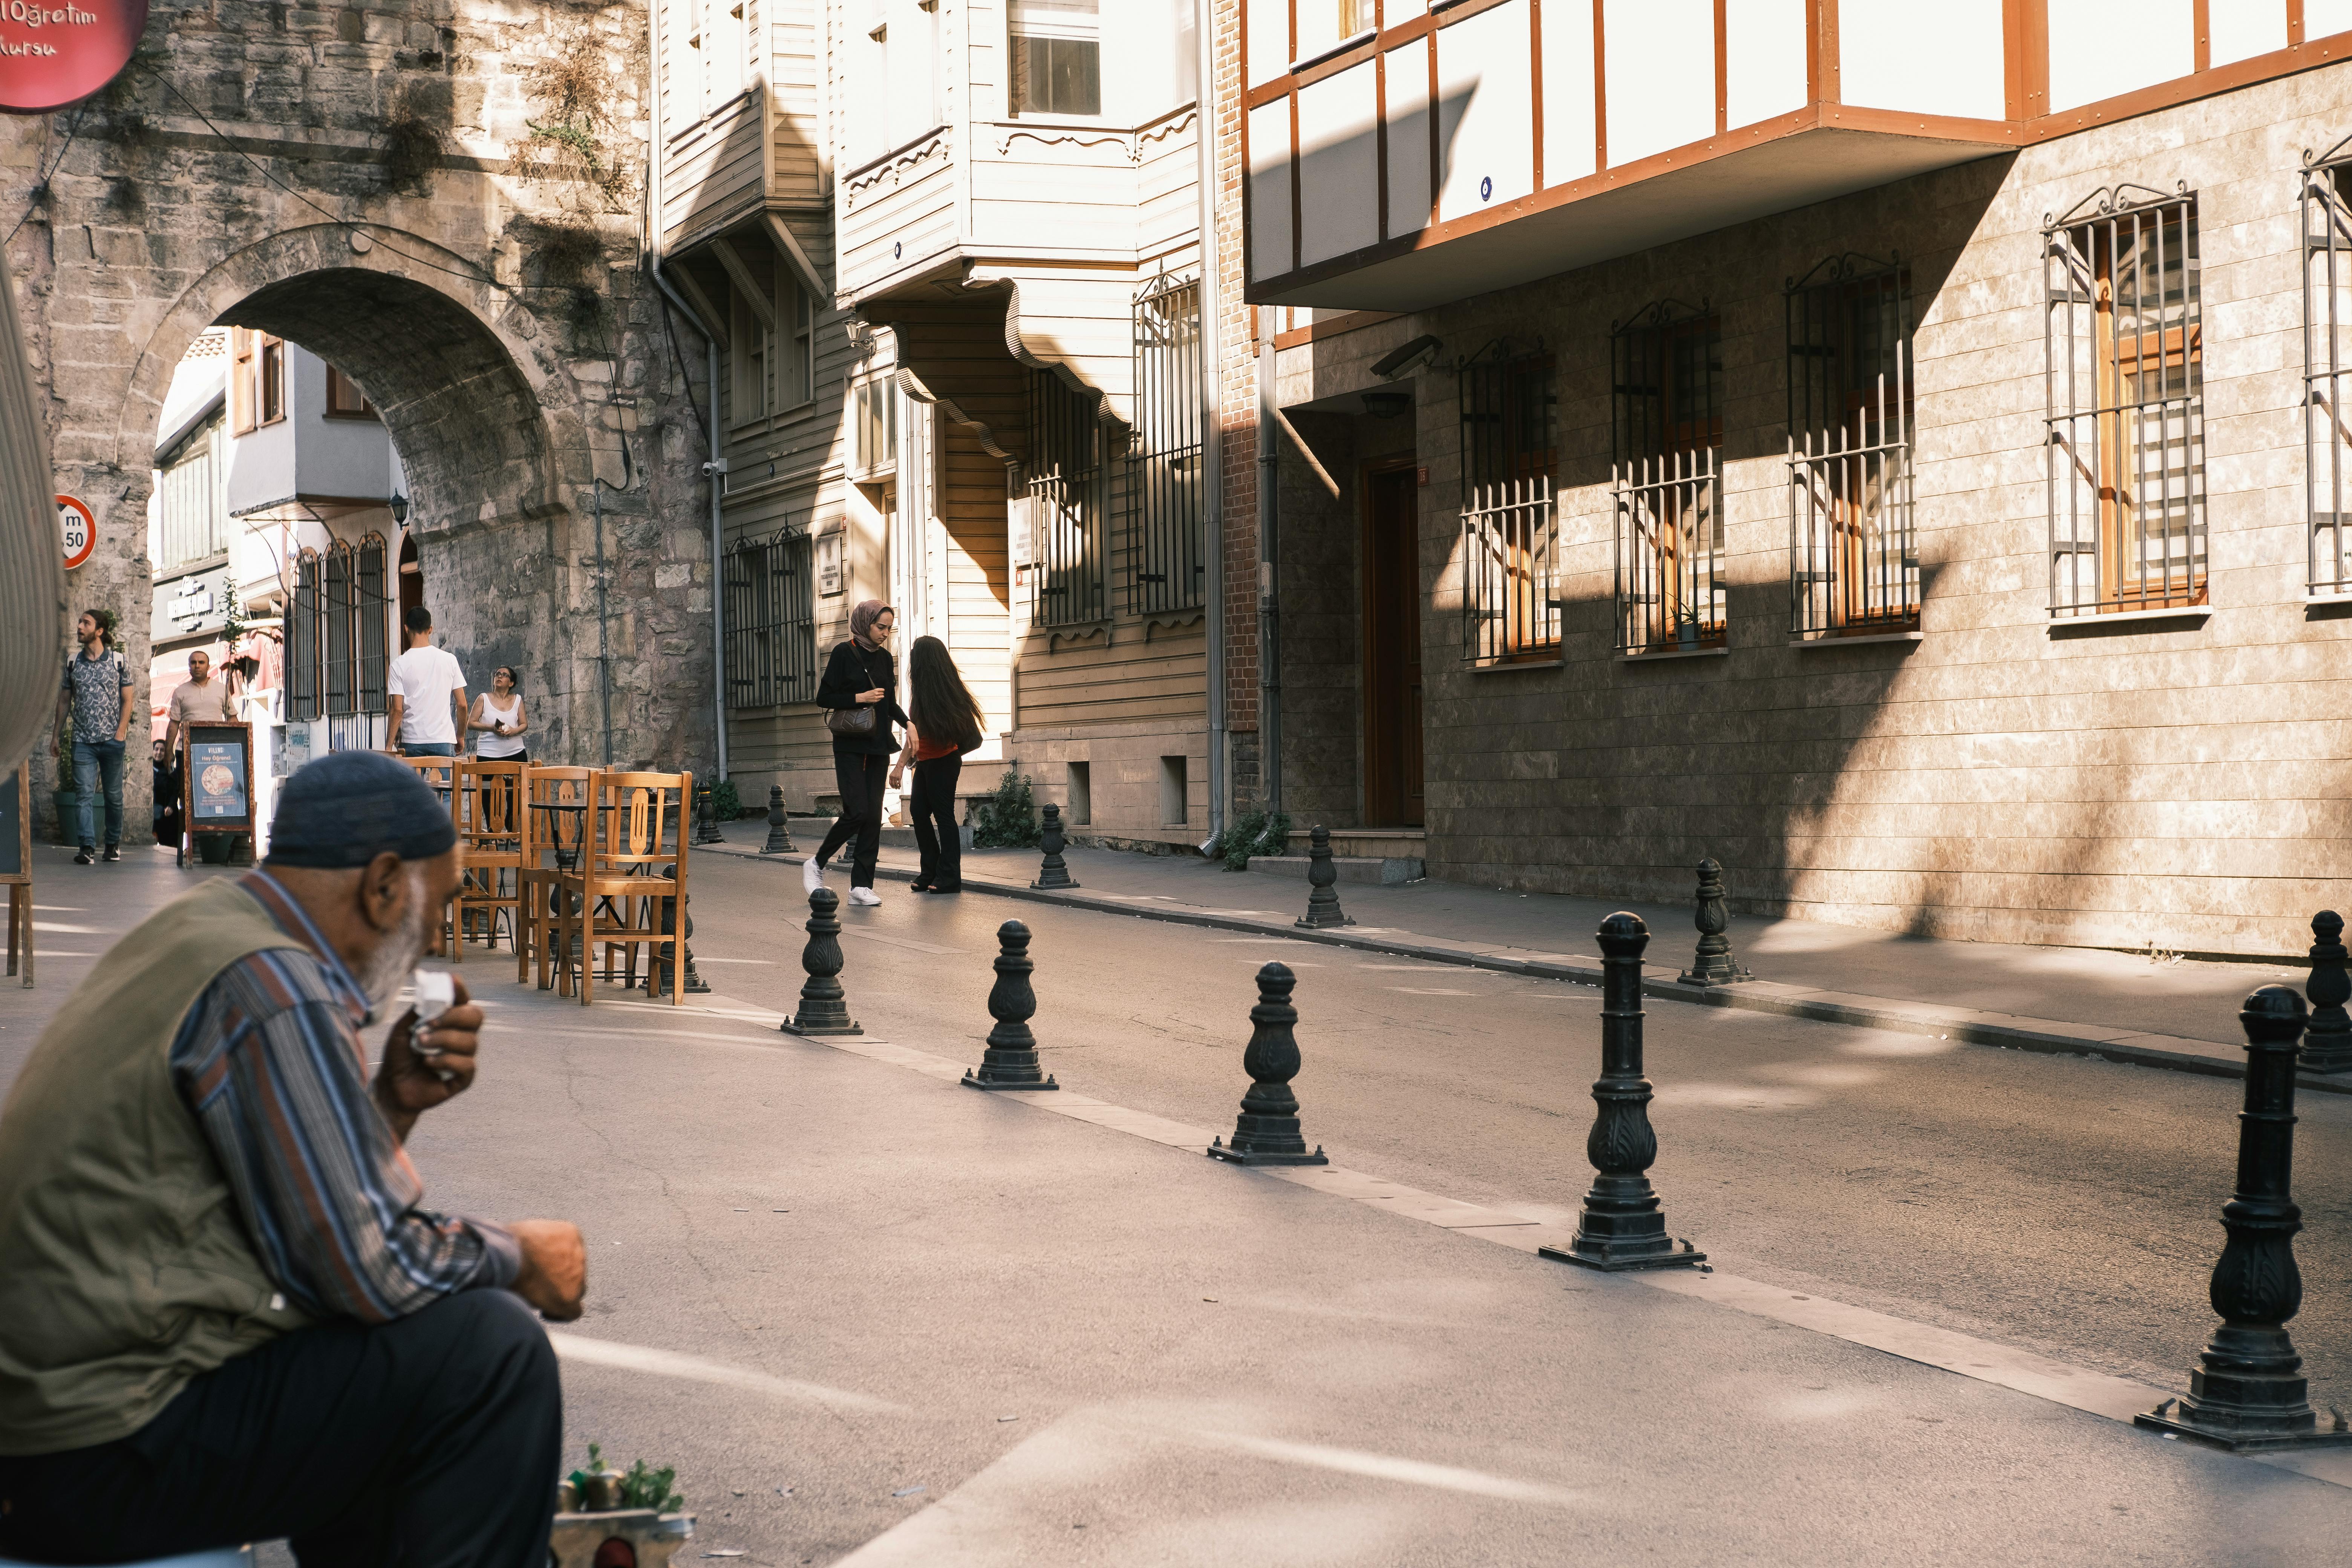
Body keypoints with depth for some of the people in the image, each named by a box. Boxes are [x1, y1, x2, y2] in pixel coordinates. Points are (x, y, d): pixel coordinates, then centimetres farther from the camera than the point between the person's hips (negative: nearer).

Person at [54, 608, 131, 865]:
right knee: (84, 794, -8)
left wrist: (121, 732, -8)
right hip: (83, 740, 1)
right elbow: (64, 701, 12)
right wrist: (57, 736, 9)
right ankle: (88, 848, -13)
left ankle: (114, 844, 20)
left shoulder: (118, 660, 1)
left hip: (112, 740, -1)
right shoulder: (72, 663, 7)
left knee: (114, 795, 7)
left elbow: (127, 700, 2)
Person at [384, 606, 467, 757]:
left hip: (412, 741, -1)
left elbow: (397, 710, -8)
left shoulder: (399, 665, -4)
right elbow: (462, 704, 3)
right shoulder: (450, 660, 2)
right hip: (444, 741, 1)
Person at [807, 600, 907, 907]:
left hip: (878, 746, 5)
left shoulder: (885, 658, 11)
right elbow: (824, 698, -7)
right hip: (850, 746, -5)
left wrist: (908, 723, 1)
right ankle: (817, 864, 6)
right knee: (857, 811, -15)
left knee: (873, 816, -1)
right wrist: (859, 698, -16)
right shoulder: (844, 653, -5)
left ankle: (861, 886, 2)